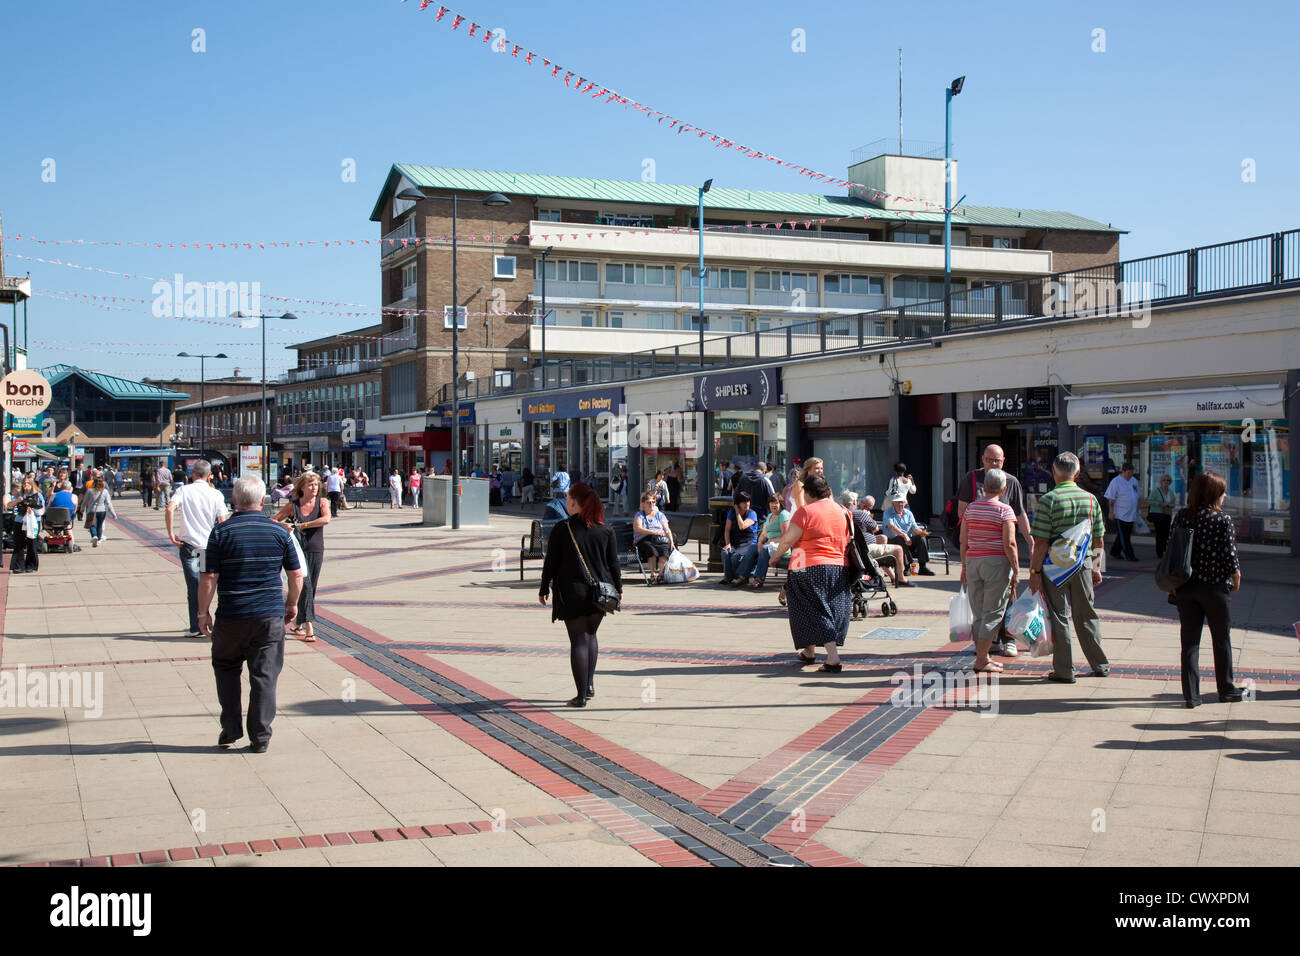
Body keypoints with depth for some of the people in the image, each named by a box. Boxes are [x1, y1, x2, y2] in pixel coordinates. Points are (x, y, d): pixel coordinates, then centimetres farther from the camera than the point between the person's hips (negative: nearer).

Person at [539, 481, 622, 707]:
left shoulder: (562, 529, -9)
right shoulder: (605, 529, 2)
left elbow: (551, 563, -5)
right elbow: (613, 562, 7)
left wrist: (544, 589, 6)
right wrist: (618, 588, 19)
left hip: (572, 593, -4)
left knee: (579, 640, 0)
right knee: (590, 634, 22)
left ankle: (582, 695, -1)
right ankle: (589, 684, 19)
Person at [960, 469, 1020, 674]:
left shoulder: (970, 509, 7)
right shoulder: (1004, 510, -8)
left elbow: (963, 541, 9)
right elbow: (1009, 544, -13)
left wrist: (964, 568, 17)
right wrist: (1016, 571, -7)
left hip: (973, 562, 5)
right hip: (997, 563, -5)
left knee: (978, 614, 12)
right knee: (993, 613, -1)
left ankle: (983, 657, 17)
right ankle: (981, 661, -4)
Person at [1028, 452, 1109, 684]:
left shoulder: (1048, 500, -12)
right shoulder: (1090, 499, 3)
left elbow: (1041, 542, -15)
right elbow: (1098, 540, 9)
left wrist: (1035, 571, -10)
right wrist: (1095, 567, 19)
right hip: (1083, 564, 4)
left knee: (1059, 617, 4)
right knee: (1087, 615, 17)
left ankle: (1064, 670, 7)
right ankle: (1100, 665, 26)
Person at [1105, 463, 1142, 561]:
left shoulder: (1134, 481, 11)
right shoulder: (1116, 482, -10)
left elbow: (1138, 495, 22)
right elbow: (1110, 498, -11)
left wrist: (1137, 510, 19)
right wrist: (1111, 512, -15)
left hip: (1131, 515, 7)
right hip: (1120, 515, -7)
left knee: (1126, 535, 12)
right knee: (1123, 537, -3)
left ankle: (1114, 552, 23)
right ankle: (1129, 555, 1)